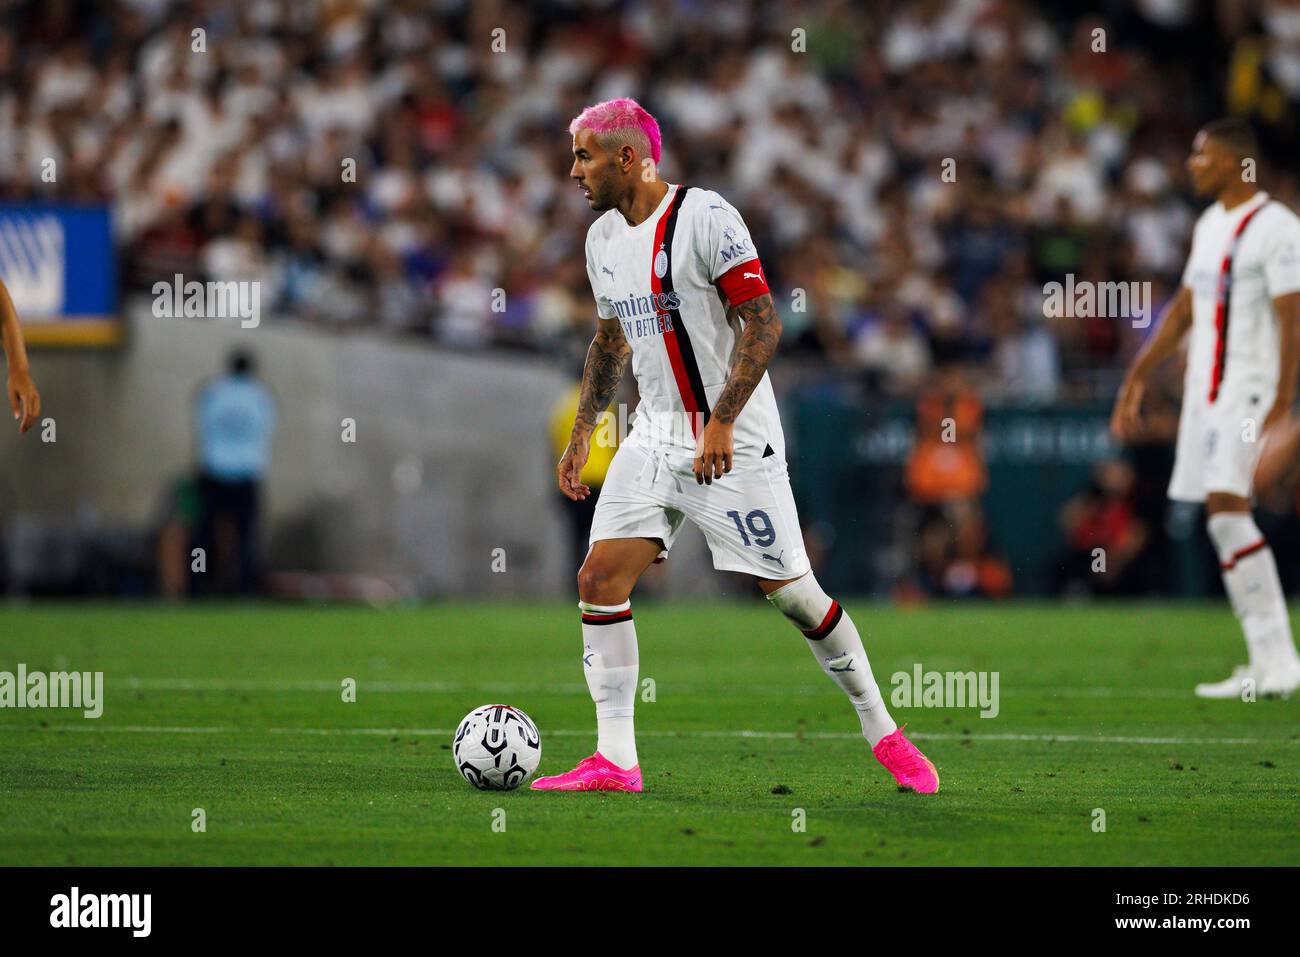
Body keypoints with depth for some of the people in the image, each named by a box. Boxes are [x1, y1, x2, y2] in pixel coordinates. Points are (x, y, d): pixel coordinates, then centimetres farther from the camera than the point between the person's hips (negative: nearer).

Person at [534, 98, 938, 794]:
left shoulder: (706, 218, -15)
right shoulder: (603, 238, 9)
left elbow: (763, 323, -18)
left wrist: (720, 422, -24)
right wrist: (581, 432, 16)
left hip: (735, 443, -7)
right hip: (655, 439, 7)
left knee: (792, 593, -3)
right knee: (599, 580, -6)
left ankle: (883, 732, 14)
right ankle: (614, 760, -3)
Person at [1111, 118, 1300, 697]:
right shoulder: (1209, 225, 16)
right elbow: (1182, 309, 24)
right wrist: (1137, 380, 24)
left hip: (1248, 387, -8)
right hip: (1205, 387, 8)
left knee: (1226, 506, -17)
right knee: (1224, 518, 4)